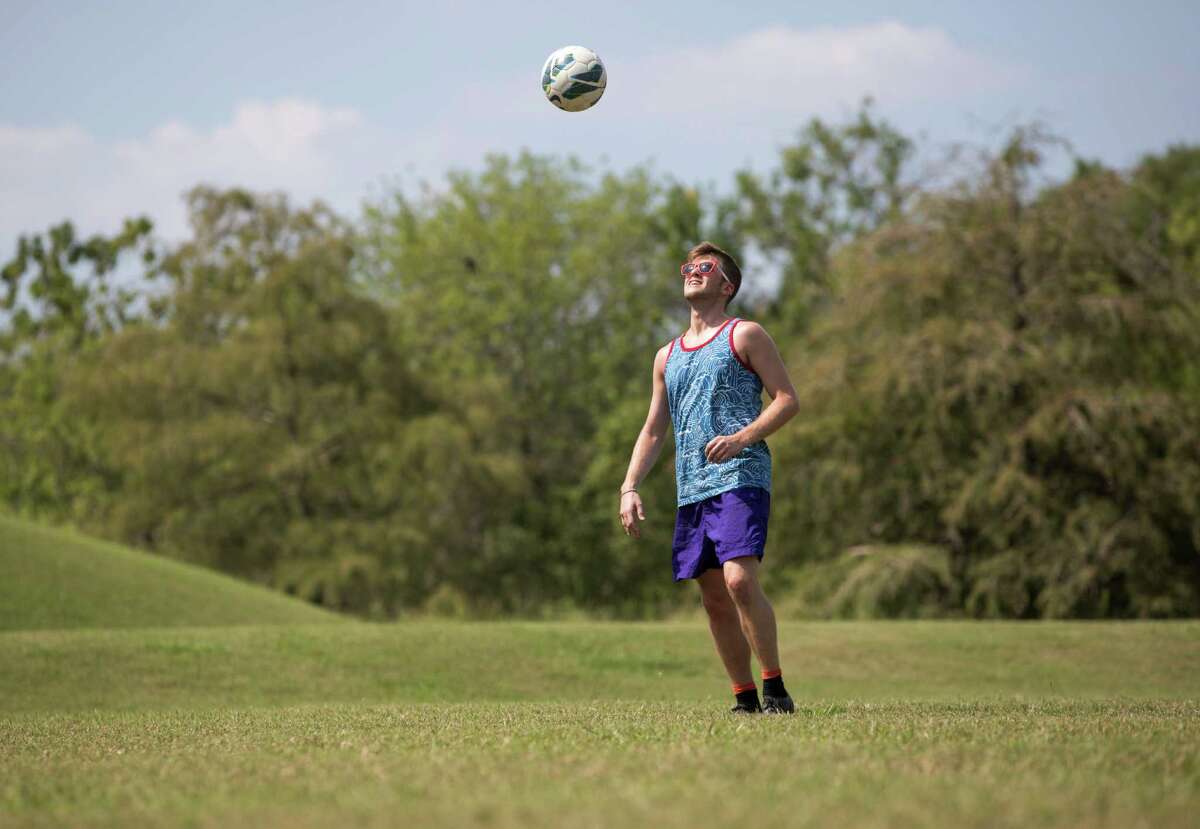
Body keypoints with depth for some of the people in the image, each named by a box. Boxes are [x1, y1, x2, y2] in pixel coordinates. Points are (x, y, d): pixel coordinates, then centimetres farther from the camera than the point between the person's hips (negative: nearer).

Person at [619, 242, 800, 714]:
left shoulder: (743, 335, 4)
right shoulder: (667, 357, 22)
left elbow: (787, 399, -2)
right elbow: (653, 431, 24)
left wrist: (742, 437, -17)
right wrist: (630, 488, 11)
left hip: (740, 480, -7)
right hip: (691, 491, 7)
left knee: (740, 580, -21)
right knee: (714, 598, 4)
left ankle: (776, 690, -13)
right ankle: (745, 699, 11)